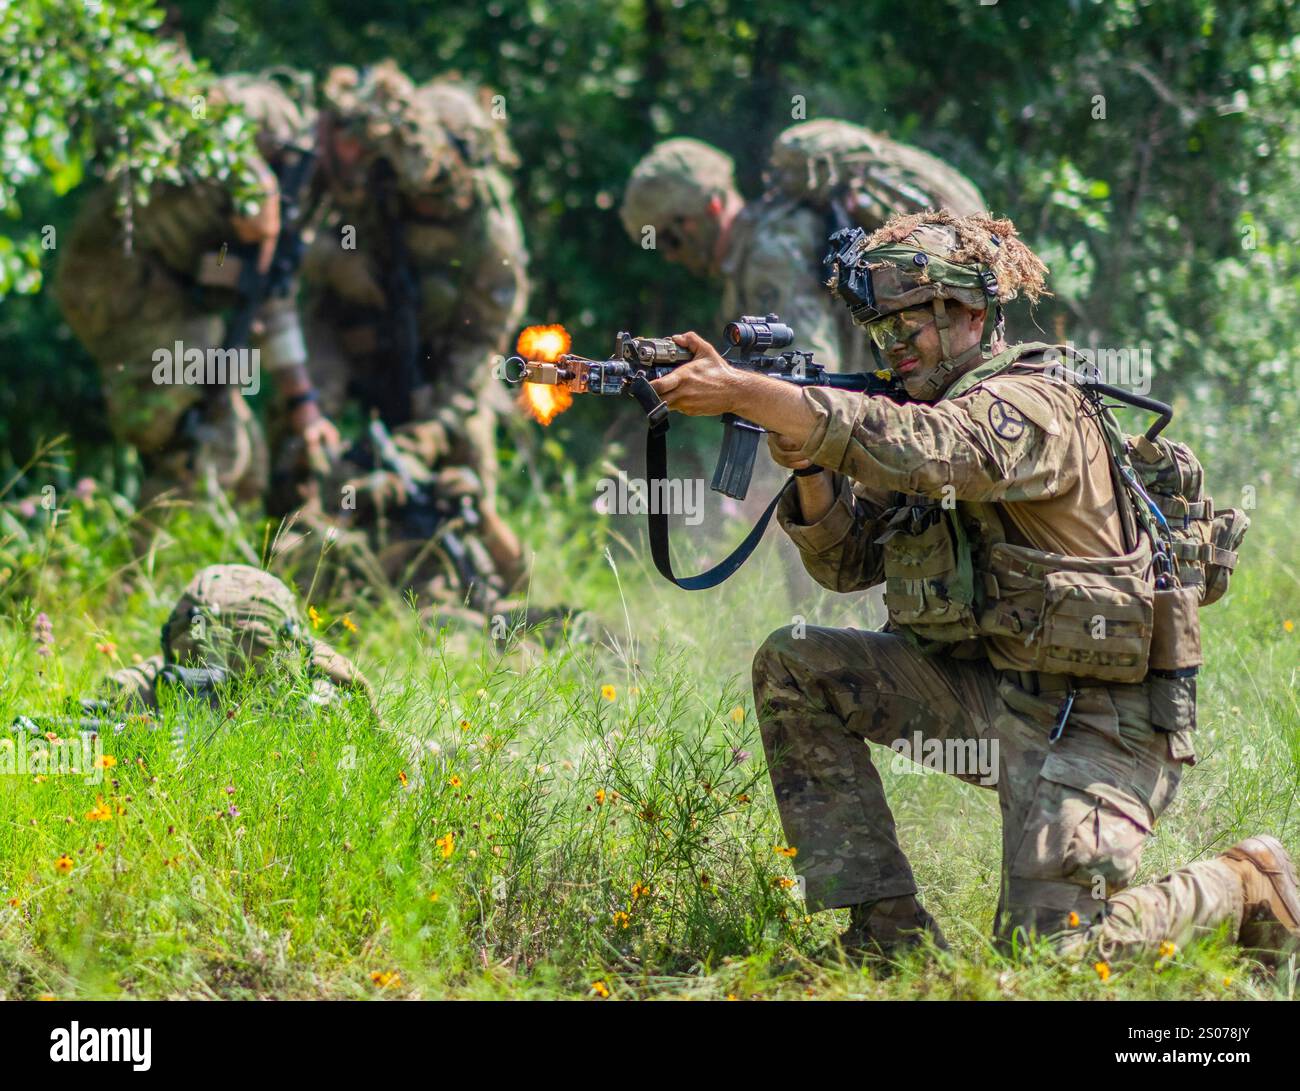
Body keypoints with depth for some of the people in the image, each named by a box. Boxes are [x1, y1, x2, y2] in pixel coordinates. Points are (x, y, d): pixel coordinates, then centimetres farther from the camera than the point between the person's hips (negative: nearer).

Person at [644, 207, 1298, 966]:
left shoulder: (1031, 406, -17)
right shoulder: (937, 407, 11)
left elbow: (911, 449, -38)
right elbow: (847, 561, 9)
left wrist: (743, 392, -41)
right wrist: (807, 464, -11)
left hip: (1092, 724, -9)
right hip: (994, 695, 9)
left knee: (1046, 949, -17)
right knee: (794, 668, -2)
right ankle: (889, 930, -1)